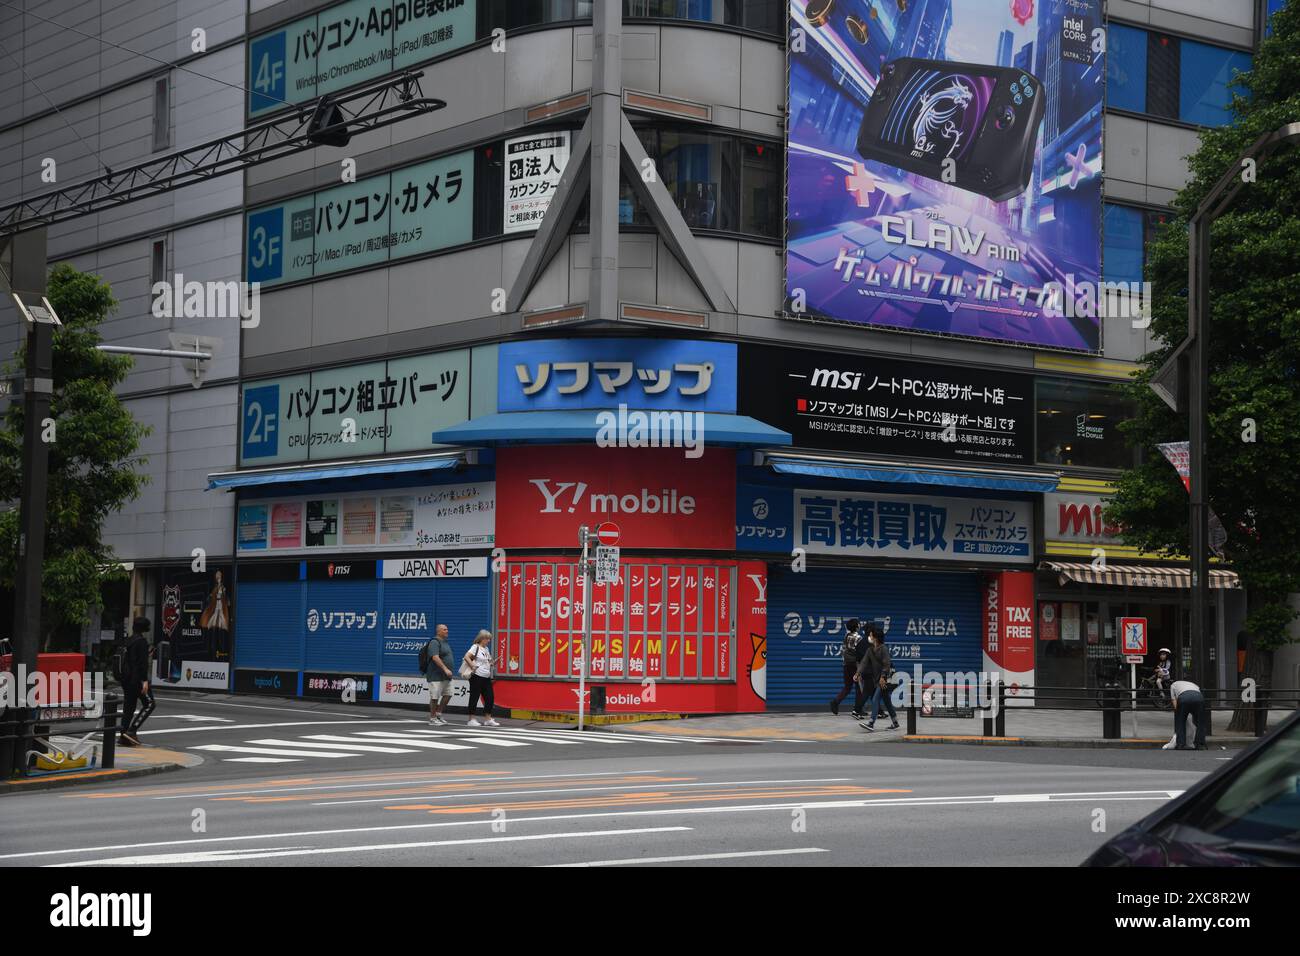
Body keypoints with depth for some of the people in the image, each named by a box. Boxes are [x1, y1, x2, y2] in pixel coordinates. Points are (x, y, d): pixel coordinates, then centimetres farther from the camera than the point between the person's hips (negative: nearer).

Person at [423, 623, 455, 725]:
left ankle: (438, 714, 20)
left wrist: (448, 671, 22)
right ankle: (432, 719, 3)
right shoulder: (434, 642, -14)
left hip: (446, 676, 9)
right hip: (436, 675, -9)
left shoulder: (445, 643, 17)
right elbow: (435, 657, -25)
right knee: (435, 697, -4)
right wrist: (445, 669, -31)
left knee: (447, 695, 9)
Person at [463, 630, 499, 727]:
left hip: (487, 678, 8)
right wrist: (473, 667, -22)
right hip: (477, 676, -8)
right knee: (474, 698, -2)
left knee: (489, 698, 6)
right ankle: (472, 719, 3)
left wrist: (492, 663, 9)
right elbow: (466, 657, -20)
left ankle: (488, 719, 13)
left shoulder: (486, 649, 17)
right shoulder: (475, 647, -8)